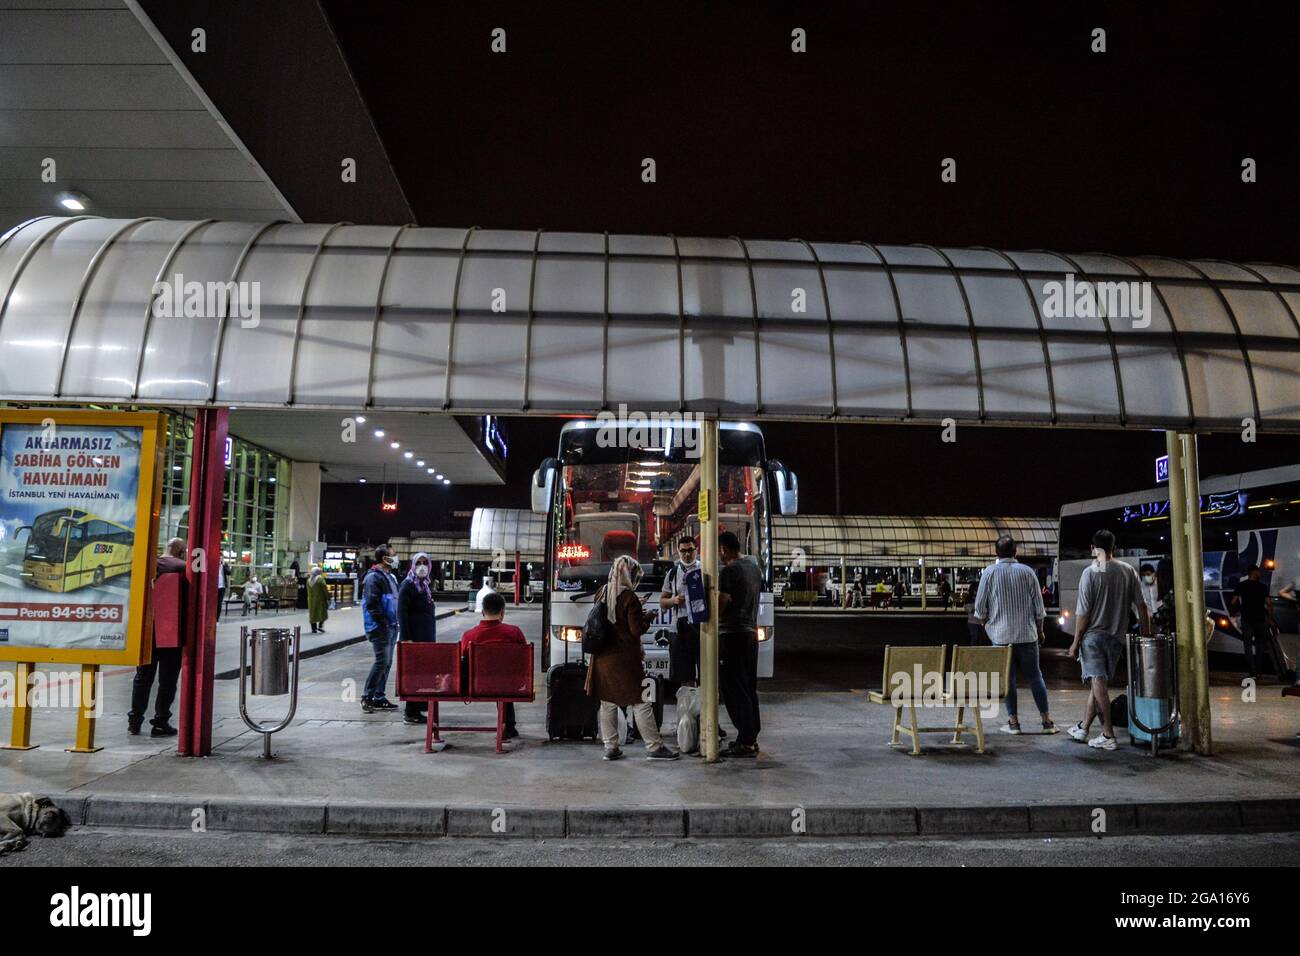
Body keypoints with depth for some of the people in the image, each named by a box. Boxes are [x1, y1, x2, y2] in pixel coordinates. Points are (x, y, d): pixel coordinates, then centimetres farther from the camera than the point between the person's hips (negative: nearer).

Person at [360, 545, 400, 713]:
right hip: (380, 628, -10)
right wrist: (383, 622, -21)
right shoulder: (373, 578, -13)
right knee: (381, 662, -10)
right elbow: (371, 604, -21)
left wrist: (395, 622, 15)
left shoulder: (390, 577, 17)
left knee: (387, 663, 12)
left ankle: (379, 698, 19)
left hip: (391, 627, 10)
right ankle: (367, 697, 0)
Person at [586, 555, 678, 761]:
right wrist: (646, 620, 5)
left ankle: (610, 747, 16)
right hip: (625, 658, -7)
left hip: (603, 657, 7)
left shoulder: (602, 594, 6)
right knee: (640, 702, 0)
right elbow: (636, 630, -15)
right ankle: (654, 747, 5)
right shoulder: (629, 598, -15)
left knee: (608, 703, 12)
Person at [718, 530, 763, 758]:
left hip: (732, 635, -9)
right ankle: (751, 738, 20)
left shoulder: (729, 571, -15)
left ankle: (745, 742, -4)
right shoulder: (754, 567, 13)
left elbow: (720, 606, -16)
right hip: (751, 632, 9)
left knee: (734, 690, -4)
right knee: (749, 687, 14)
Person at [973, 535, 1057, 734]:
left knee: (1007, 678, 5)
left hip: (1001, 635, -1)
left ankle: (1013, 721, 8)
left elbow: (980, 606, -3)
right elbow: (1039, 607, 4)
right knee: (1035, 676, 9)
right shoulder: (1027, 571, -1)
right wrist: (1040, 630, 16)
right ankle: (1046, 720, 12)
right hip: (1027, 634, 2)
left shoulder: (989, 572, -5)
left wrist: (984, 623, 16)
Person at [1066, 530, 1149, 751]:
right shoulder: (1128, 571, 2)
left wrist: (1076, 642, -4)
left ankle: (1108, 735, -6)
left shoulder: (1090, 572, -11)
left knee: (1098, 682, -4)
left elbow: (1083, 612, -11)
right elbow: (1141, 606, 2)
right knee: (1099, 683, 12)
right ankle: (1082, 728, 22)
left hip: (1093, 635, -5)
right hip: (1117, 638, 5)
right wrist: (1147, 635, 11)